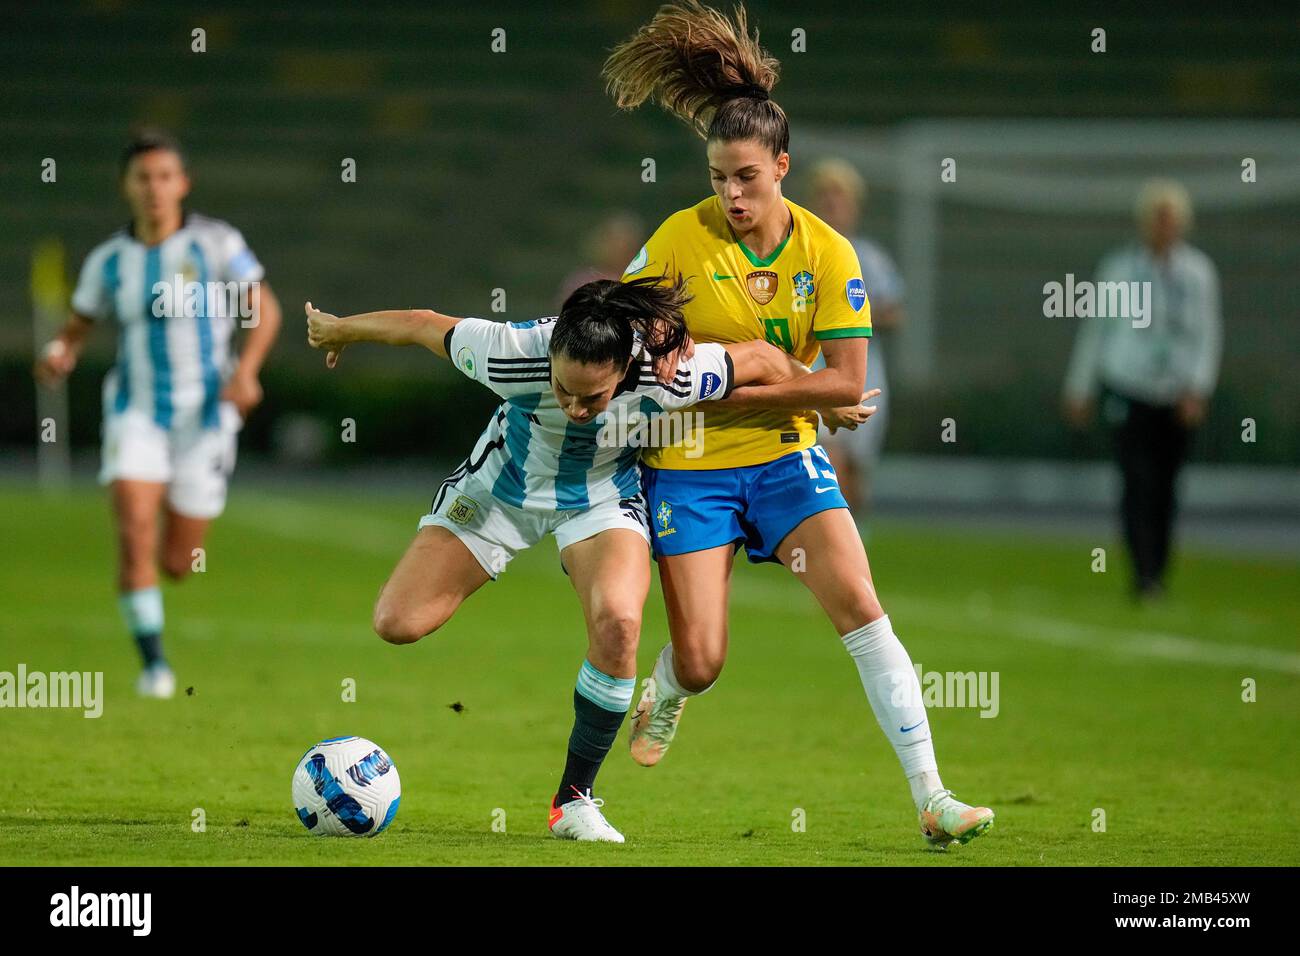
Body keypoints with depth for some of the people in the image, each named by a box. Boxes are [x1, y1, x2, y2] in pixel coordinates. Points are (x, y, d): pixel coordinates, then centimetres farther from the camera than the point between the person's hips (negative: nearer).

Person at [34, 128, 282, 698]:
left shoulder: (216, 243, -5)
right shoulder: (108, 261, 1)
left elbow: (265, 310, -4)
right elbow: (78, 328, 11)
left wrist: (246, 370, -20)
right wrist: (60, 355, -13)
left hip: (205, 415, -1)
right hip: (136, 413, 1)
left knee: (176, 564, 4)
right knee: (134, 536, -21)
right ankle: (152, 663, -11)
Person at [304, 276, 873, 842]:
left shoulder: (669, 380, -36)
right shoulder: (511, 354, -36)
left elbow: (763, 361, -18)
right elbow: (420, 326, -18)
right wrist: (338, 330, 0)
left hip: (602, 499, -1)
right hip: (503, 488, 1)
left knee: (618, 625, -30)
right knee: (397, 623, -10)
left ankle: (574, 800, -11)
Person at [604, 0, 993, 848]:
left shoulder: (827, 253, -7)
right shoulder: (681, 238, -10)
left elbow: (847, 380, -11)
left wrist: (740, 389, -17)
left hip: (786, 456, 1)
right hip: (690, 466, -1)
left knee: (860, 606, -16)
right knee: (701, 663, -6)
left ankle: (931, 800, -14)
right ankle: (666, 694, 36)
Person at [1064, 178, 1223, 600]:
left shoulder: (1198, 272, 4)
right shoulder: (1119, 269, 2)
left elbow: (1208, 334, 3)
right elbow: (1095, 329, 10)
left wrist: (1198, 388, -9)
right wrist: (1081, 389, 12)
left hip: (1178, 400, 2)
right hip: (1129, 394, -2)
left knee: (1164, 487, 6)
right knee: (1139, 483, -14)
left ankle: (1158, 574, 18)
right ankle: (1144, 576, -18)